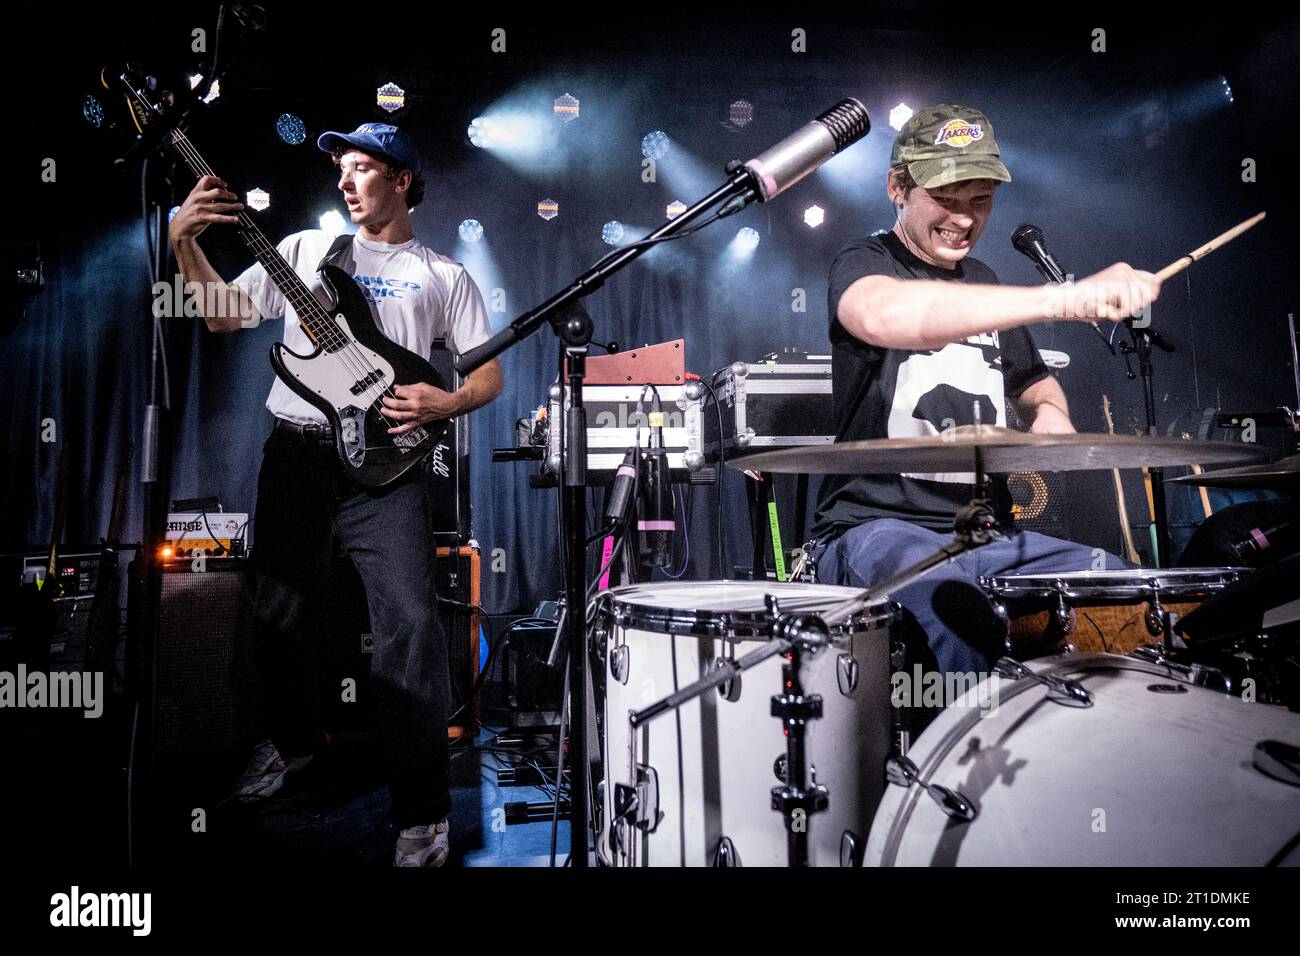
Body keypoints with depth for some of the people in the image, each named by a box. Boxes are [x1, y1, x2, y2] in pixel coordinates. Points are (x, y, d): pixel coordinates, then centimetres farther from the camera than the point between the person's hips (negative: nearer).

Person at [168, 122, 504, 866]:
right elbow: (222, 315, 14)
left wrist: (444, 403, -14)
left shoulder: (443, 276, 10)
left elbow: (491, 373, 5)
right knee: (282, 614, 13)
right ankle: (293, 740, 41)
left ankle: (423, 812, -5)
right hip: (295, 452, 4)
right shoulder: (306, 248, 17)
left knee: (410, 622, -16)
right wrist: (185, 242, 1)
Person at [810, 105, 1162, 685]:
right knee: (956, 609, -37)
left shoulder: (984, 285, 19)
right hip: (875, 527, -6)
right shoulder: (864, 265, -3)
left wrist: (1050, 412, 6)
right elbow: (885, 316, -31)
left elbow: (1032, 380, 33)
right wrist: (1064, 299, -40)